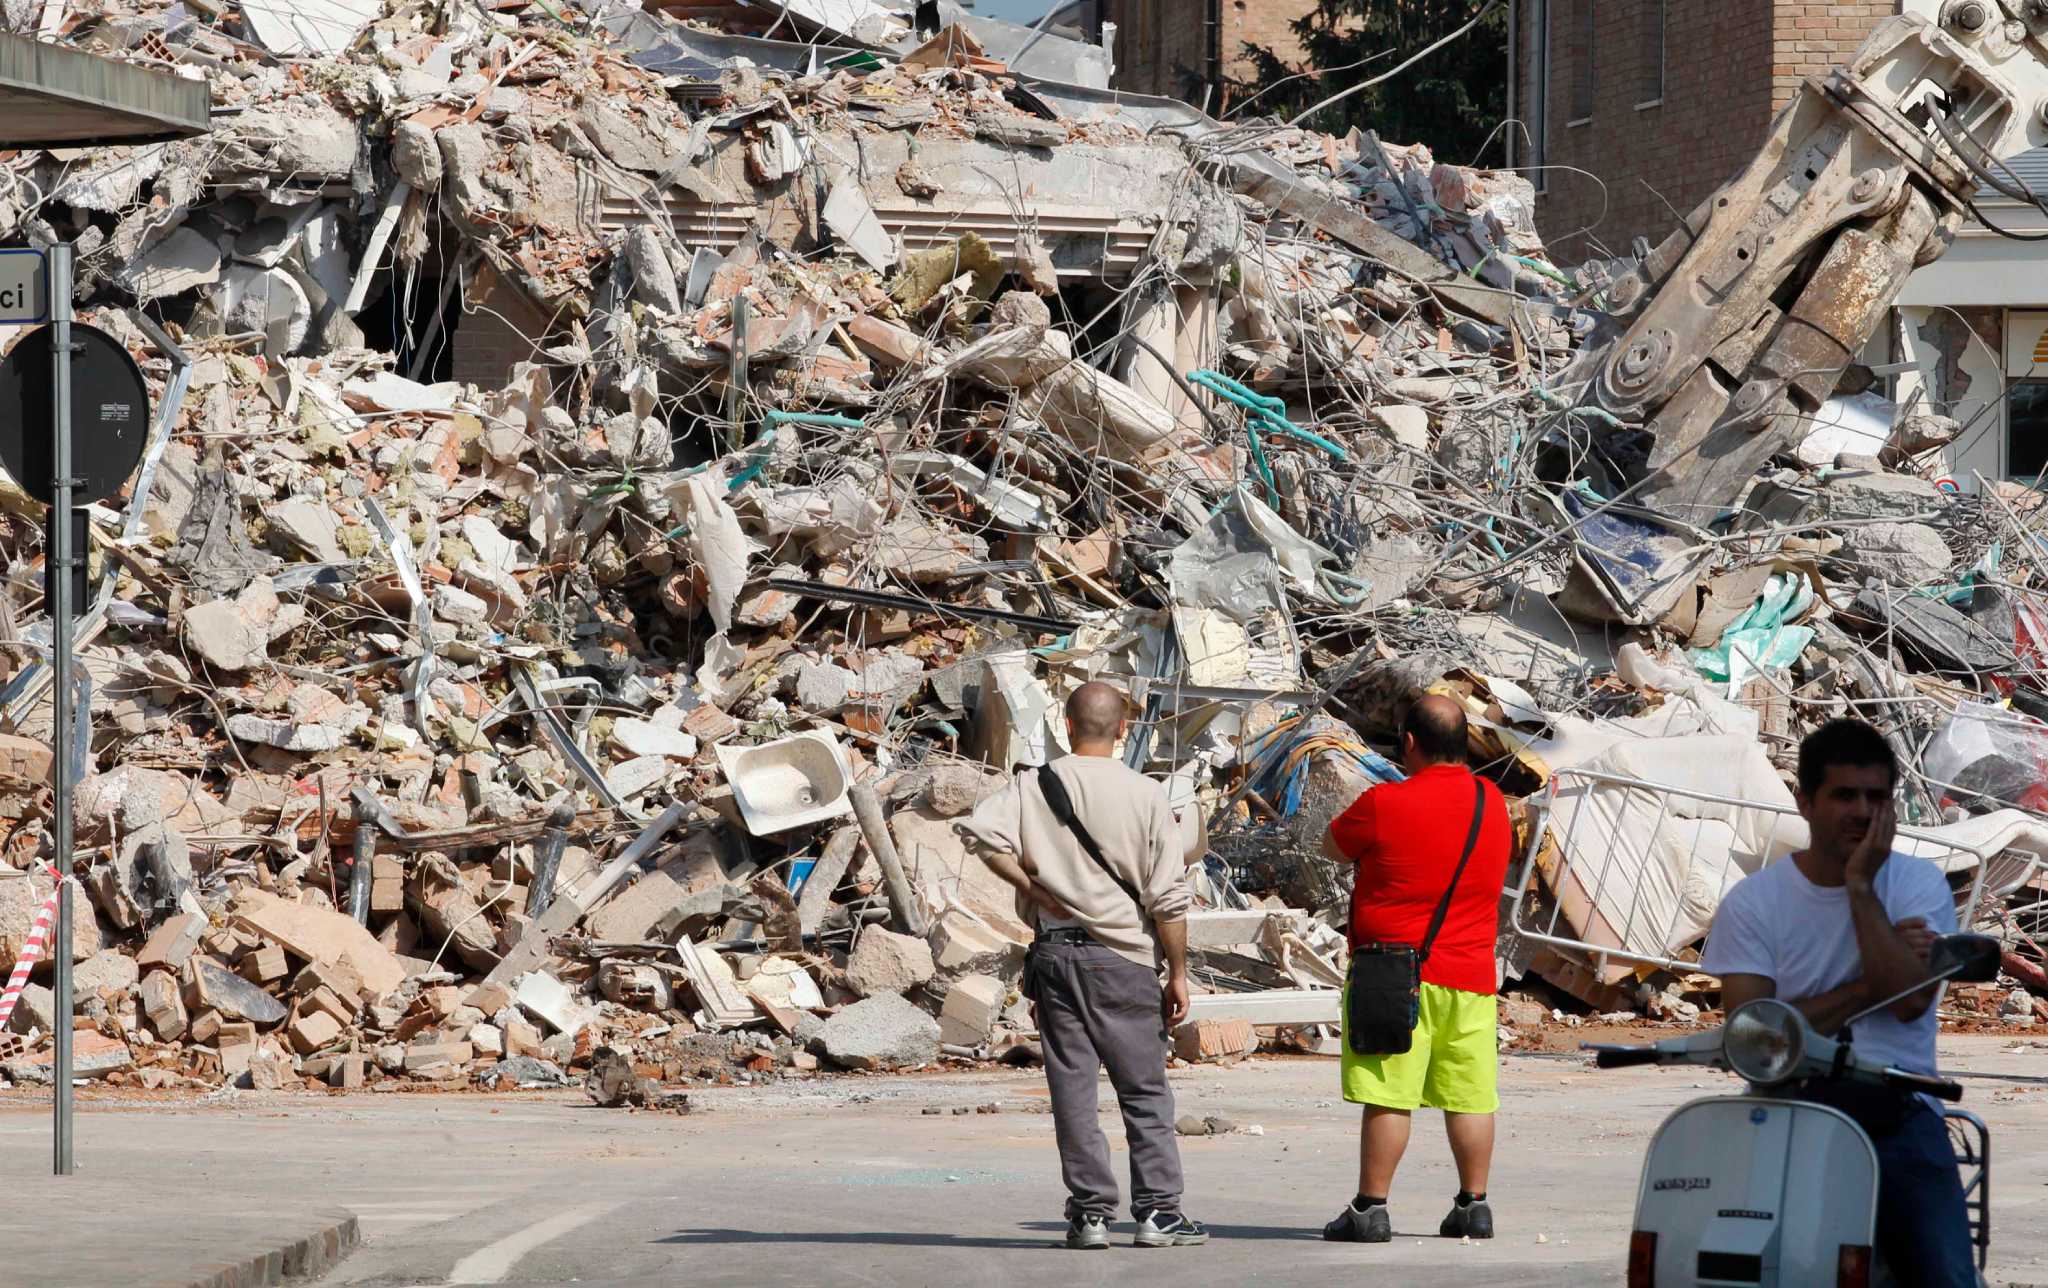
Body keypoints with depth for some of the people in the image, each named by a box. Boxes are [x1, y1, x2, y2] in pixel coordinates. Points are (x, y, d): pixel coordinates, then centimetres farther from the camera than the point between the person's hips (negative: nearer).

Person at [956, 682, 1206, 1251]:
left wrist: (1032, 887, -4)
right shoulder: (1146, 796, -3)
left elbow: (982, 831, -15)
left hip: (1054, 951, 1)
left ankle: (1090, 1211, 3)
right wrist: (1177, 973, 3)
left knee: (1072, 1087, 5)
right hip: (1124, 958, -1)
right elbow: (1170, 898, -4)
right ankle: (1157, 1211, 2)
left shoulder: (1033, 787, 1)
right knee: (1144, 1091, 5)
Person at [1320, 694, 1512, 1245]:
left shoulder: (1385, 804, -12)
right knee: (1470, 1096, 8)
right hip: (1471, 971, 5)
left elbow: (1333, 847, 4)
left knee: (1388, 1097, -5)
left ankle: (1371, 1207, -4)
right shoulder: (1493, 803, 7)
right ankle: (1474, 1204, 12)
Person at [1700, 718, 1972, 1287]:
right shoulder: (1753, 900, 5)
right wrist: (1869, 986, -8)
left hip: (1898, 1114, 1)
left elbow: (1909, 1000, -9)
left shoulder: (1919, 884, 7)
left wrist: (1861, 887, -7)